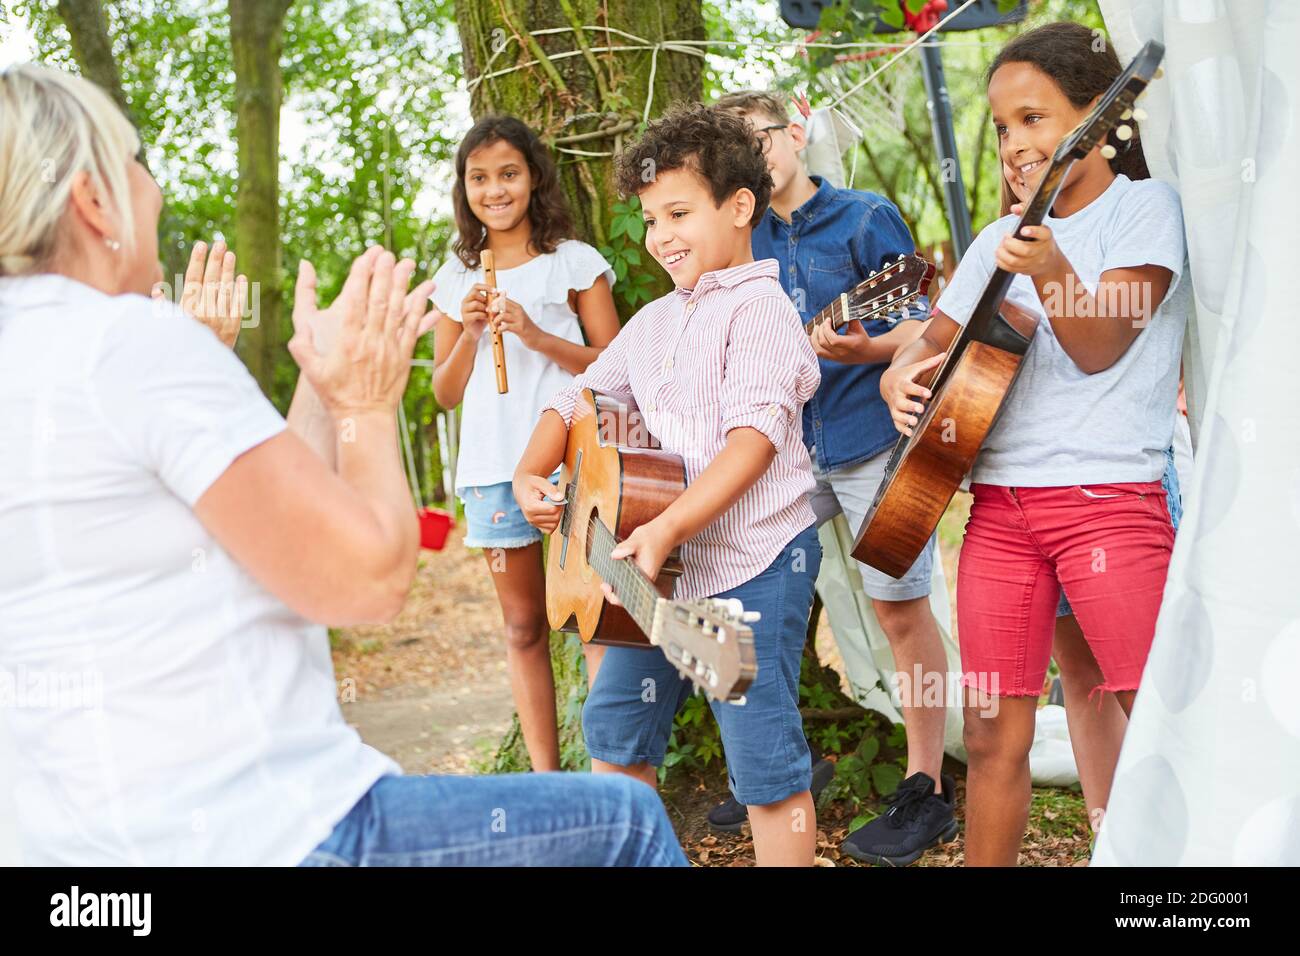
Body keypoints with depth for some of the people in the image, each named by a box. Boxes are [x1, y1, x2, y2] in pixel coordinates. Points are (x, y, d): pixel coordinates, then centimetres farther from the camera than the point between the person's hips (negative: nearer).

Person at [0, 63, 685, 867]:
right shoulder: (134, 340, -18)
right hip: (270, 832, -9)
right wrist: (367, 405, -2)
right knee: (628, 819, 6)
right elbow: (369, 575, -17)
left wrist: (326, 390, 14)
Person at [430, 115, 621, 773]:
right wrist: (469, 333, -4)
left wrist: (534, 334, -12)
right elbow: (445, 393, 14)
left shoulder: (573, 261, 4)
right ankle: (545, 774, 14)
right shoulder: (455, 278, 13)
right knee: (523, 626, 7)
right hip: (493, 465, 3)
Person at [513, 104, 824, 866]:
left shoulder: (757, 305, -9)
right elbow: (582, 397, 23)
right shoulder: (653, 323, 16)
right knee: (614, 723, 14)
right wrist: (532, 473, 4)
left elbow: (756, 434, -21)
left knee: (760, 753, -6)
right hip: (668, 563, 8)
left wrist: (668, 526, -29)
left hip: (754, 556, -8)